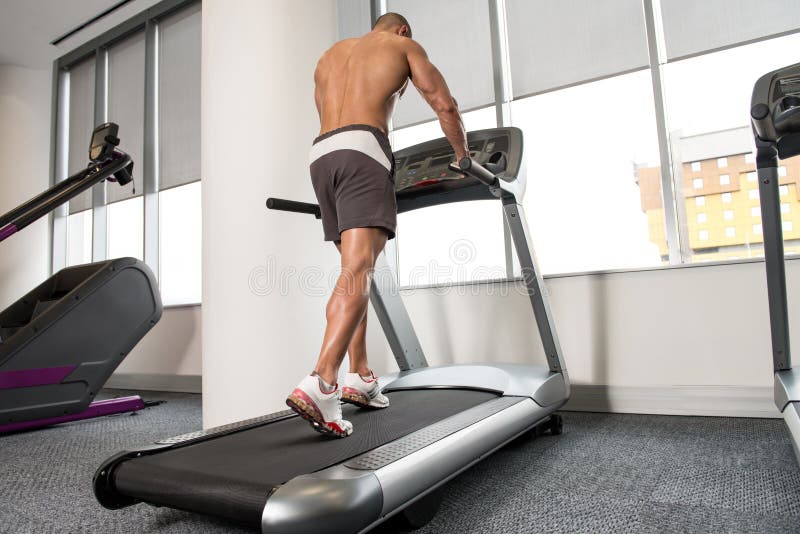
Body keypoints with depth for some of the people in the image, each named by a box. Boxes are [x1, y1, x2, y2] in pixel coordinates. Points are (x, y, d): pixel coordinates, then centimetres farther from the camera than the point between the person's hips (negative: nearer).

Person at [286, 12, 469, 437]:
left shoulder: (330, 55, 35)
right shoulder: (404, 45, 20)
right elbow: (446, 106, 14)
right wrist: (462, 156, 27)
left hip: (320, 154, 6)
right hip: (362, 149, -6)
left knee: (356, 269, 9)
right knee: (358, 269, -17)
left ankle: (360, 378, 6)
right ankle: (320, 384, -31)